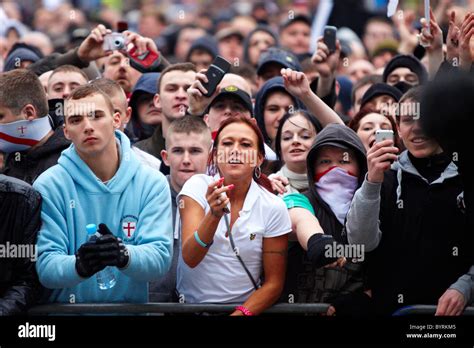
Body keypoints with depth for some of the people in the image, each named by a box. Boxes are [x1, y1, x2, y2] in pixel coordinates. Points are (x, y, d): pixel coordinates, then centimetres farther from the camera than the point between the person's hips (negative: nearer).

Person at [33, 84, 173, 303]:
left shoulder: (151, 183, 1)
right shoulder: (49, 186, -1)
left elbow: (160, 258, -7)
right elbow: (45, 266, -7)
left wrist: (124, 255, -26)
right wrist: (78, 266, -26)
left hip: (131, 307, 0)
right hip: (67, 310, 0)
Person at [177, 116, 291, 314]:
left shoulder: (273, 207, 0)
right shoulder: (197, 187, -1)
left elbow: (273, 283, 4)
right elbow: (190, 258, -14)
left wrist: (241, 313, -11)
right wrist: (214, 214, -28)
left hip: (245, 307, 1)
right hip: (190, 305, -1)